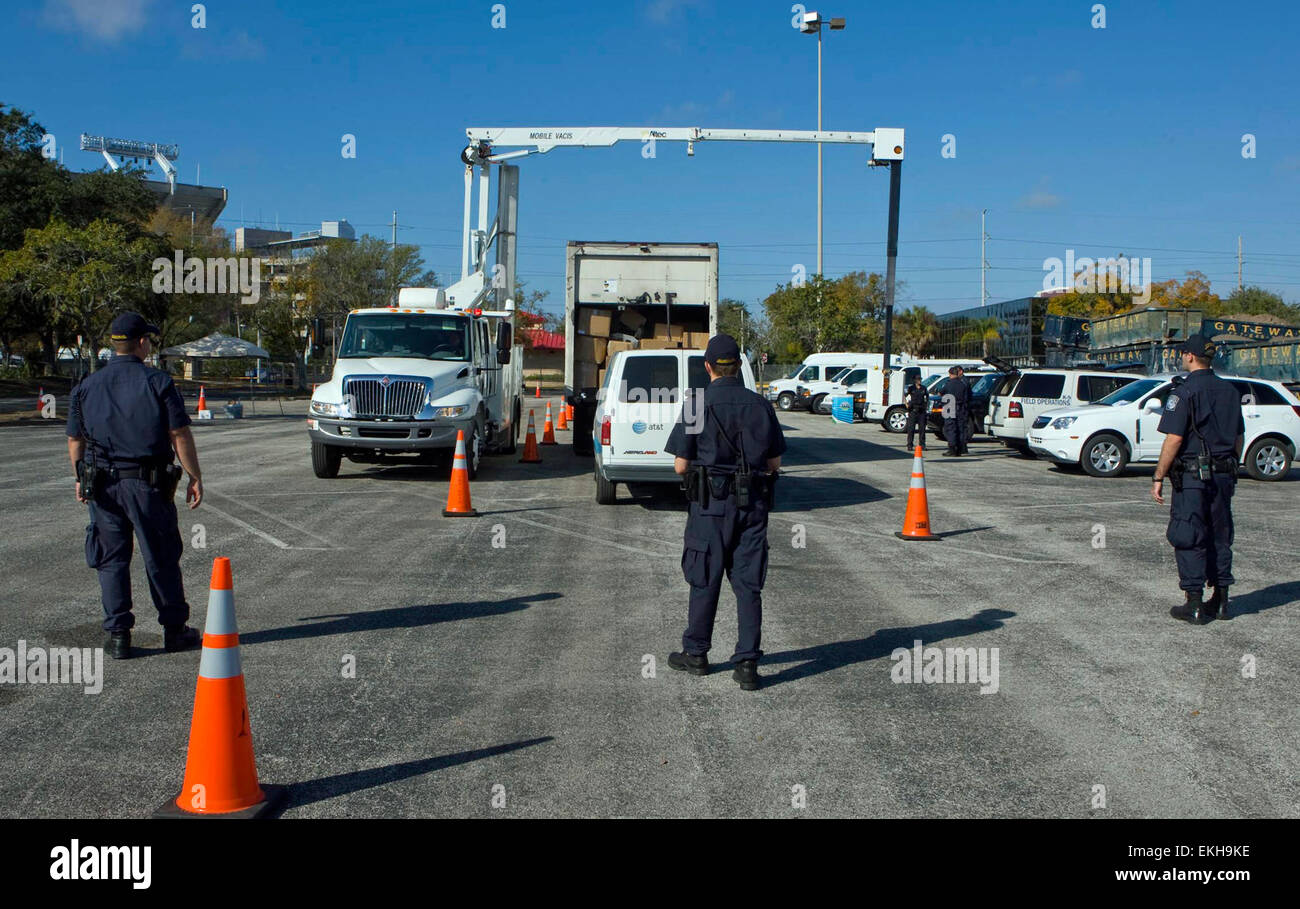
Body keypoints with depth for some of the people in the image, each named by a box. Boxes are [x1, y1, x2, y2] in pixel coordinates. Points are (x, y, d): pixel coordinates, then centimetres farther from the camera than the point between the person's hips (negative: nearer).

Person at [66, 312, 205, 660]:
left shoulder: (86, 387, 6)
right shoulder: (158, 382, -6)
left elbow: (75, 441, 11)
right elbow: (180, 435, -9)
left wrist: (81, 479, 23)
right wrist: (195, 477, -3)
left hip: (103, 485, 3)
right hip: (148, 484, -3)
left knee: (111, 560, 9)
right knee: (161, 559, 7)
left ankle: (118, 634, 9)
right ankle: (174, 630, 16)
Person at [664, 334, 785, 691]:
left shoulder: (696, 406, -8)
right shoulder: (761, 405, 2)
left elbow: (680, 465, -7)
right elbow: (774, 462, 7)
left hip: (711, 505, -2)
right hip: (753, 504, 3)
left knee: (705, 582, 9)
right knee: (748, 585, 6)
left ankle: (696, 654, 23)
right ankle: (747, 663, 4)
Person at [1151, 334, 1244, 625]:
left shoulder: (1185, 391, -12)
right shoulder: (1230, 391, 10)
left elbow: (1174, 439, -17)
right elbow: (1239, 437, 15)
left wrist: (1158, 477, -12)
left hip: (1192, 476, -7)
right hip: (1223, 476, 7)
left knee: (1189, 540, -1)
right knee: (1220, 538, 14)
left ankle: (1194, 605, 0)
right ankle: (1221, 601, 19)